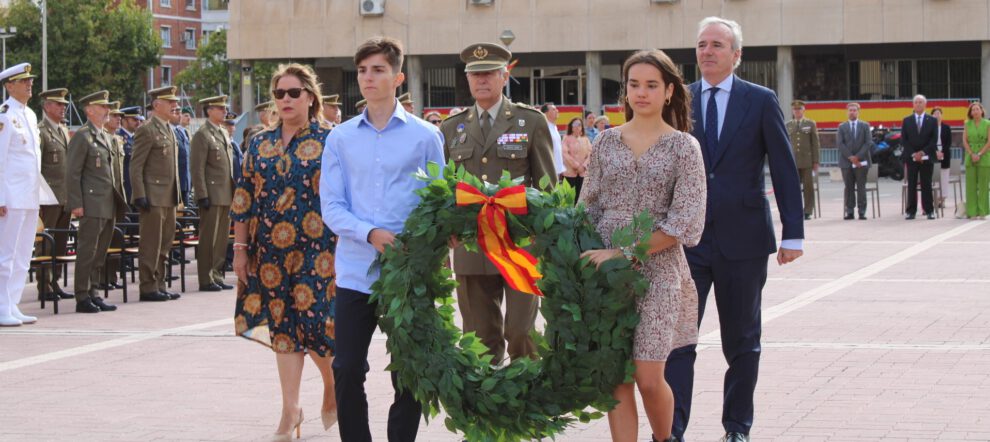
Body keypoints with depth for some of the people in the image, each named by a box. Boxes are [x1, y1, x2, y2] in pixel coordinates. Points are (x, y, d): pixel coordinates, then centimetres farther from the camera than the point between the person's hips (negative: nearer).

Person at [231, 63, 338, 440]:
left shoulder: (329, 140, -1)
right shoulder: (260, 143, 10)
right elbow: (244, 198, 11)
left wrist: (345, 248, -7)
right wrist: (240, 247, 7)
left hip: (317, 249, -4)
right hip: (271, 251, 4)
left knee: (315, 321, -6)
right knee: (283, 324, 4)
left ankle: (333, 388, 22)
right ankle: (291, 409, 8)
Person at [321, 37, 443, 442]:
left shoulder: (425, 136, 3)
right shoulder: (341, 138, 7)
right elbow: (331, 206, 3)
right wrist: (370, 233, -14)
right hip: (356, 272, 2)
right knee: (347, 371, 1)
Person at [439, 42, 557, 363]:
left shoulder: (531, 122, 4)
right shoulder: (451, 128, 13)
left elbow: (547, 186, 4)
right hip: (470, 249, 3)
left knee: (521, 334, -4)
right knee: (481, 339, 6)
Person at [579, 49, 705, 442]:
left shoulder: (684, 147, -2)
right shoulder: (607, 142, 8)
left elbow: (685, 222, -9)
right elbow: (589, 207, 13)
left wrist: (622, 254, -14)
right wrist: (584, 257, -1)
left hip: (657, 271, -3)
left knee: (649, 379, -3)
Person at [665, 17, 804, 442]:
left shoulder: (761, 101, 1)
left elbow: (785, 170, 0)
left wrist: (793, 233, -4)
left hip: (743, 239, -1)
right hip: (686, 239, 1)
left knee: (742, 341, 10)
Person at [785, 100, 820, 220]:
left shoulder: (810, 124, 8)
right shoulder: (788, 125, 12)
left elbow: (815, 143, 5)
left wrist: (815, 161, -1)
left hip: (807, 160, -1)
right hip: (793, 161, 1)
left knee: (808, 186, -1)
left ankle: (808, 211, 4)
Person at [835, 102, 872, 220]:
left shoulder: (865, 126, 9)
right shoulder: (842, 127, 10)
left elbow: (868, 143, 0)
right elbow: (839, 144, 0)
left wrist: (858, 156, -12)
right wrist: (850, 157, -12)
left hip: (861, 161, -1)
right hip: (846, 162, 1)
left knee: (861, 187, -2)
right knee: (849, 187, 1)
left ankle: (862, 211, -2)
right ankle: (850, 212, 3)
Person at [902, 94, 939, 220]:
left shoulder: (932, 120, 6)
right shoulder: (906, 120, 8)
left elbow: (934, 140, 0)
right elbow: (903, 140, 3)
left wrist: (923, 152, -11)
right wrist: (913, 154, -9)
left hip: (926, 158, -1)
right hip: (911, 158, 1)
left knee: (926, 185, 1)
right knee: (911, 186, 0)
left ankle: (929, 211, 4)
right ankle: (911, 211, 2)